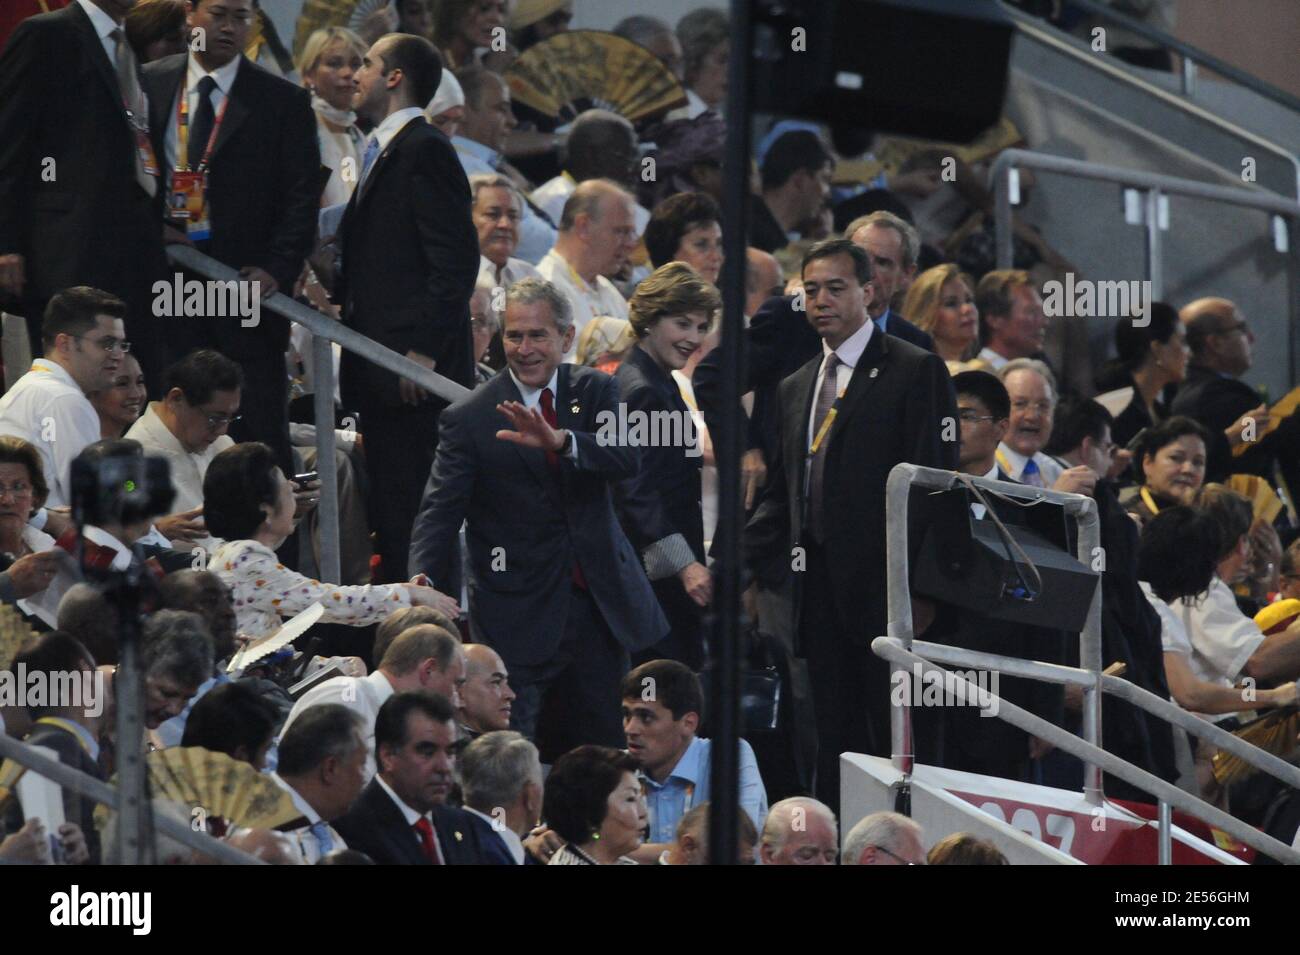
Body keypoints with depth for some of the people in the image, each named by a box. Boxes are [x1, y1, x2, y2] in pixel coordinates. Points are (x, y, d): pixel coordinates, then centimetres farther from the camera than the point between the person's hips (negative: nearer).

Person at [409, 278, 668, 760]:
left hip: (599, 606, 3)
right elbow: (439, 513, -13)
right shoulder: (469, 419, -5)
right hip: (519, 616, -3)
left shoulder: (595, 391, 4)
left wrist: (559, 441, -35)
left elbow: (626, 457, -15)